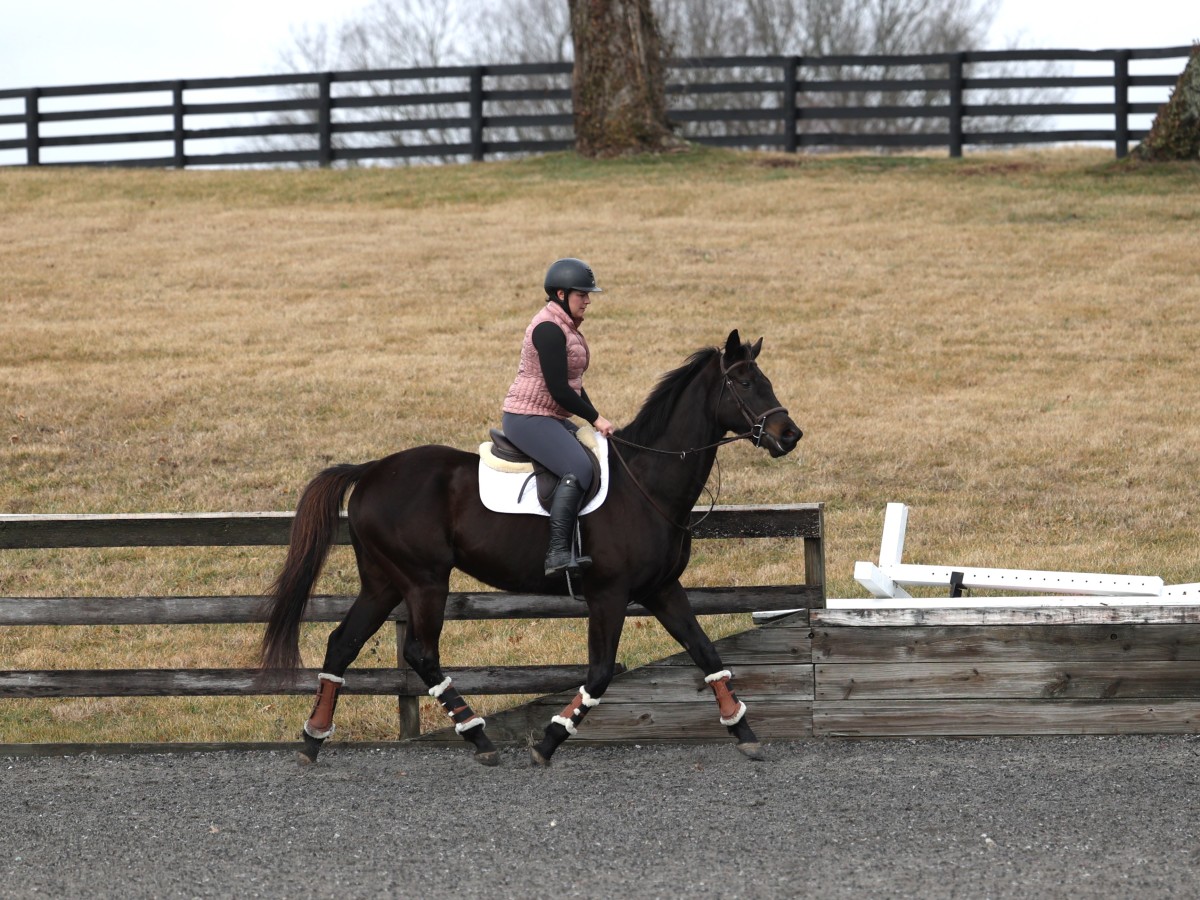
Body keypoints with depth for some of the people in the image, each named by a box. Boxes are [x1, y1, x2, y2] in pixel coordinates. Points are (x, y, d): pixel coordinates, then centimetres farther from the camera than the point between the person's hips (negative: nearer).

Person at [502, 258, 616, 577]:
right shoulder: (548, 329, -17)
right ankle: (558, 553, -35)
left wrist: (595, 419, 10)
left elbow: (572, 383, 21)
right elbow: (558, 389, -21)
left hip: (552, 418, 11)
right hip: (528, 417, -11)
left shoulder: (567, 327, 16)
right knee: (578, 468, -28)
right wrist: (595, 418, -13)